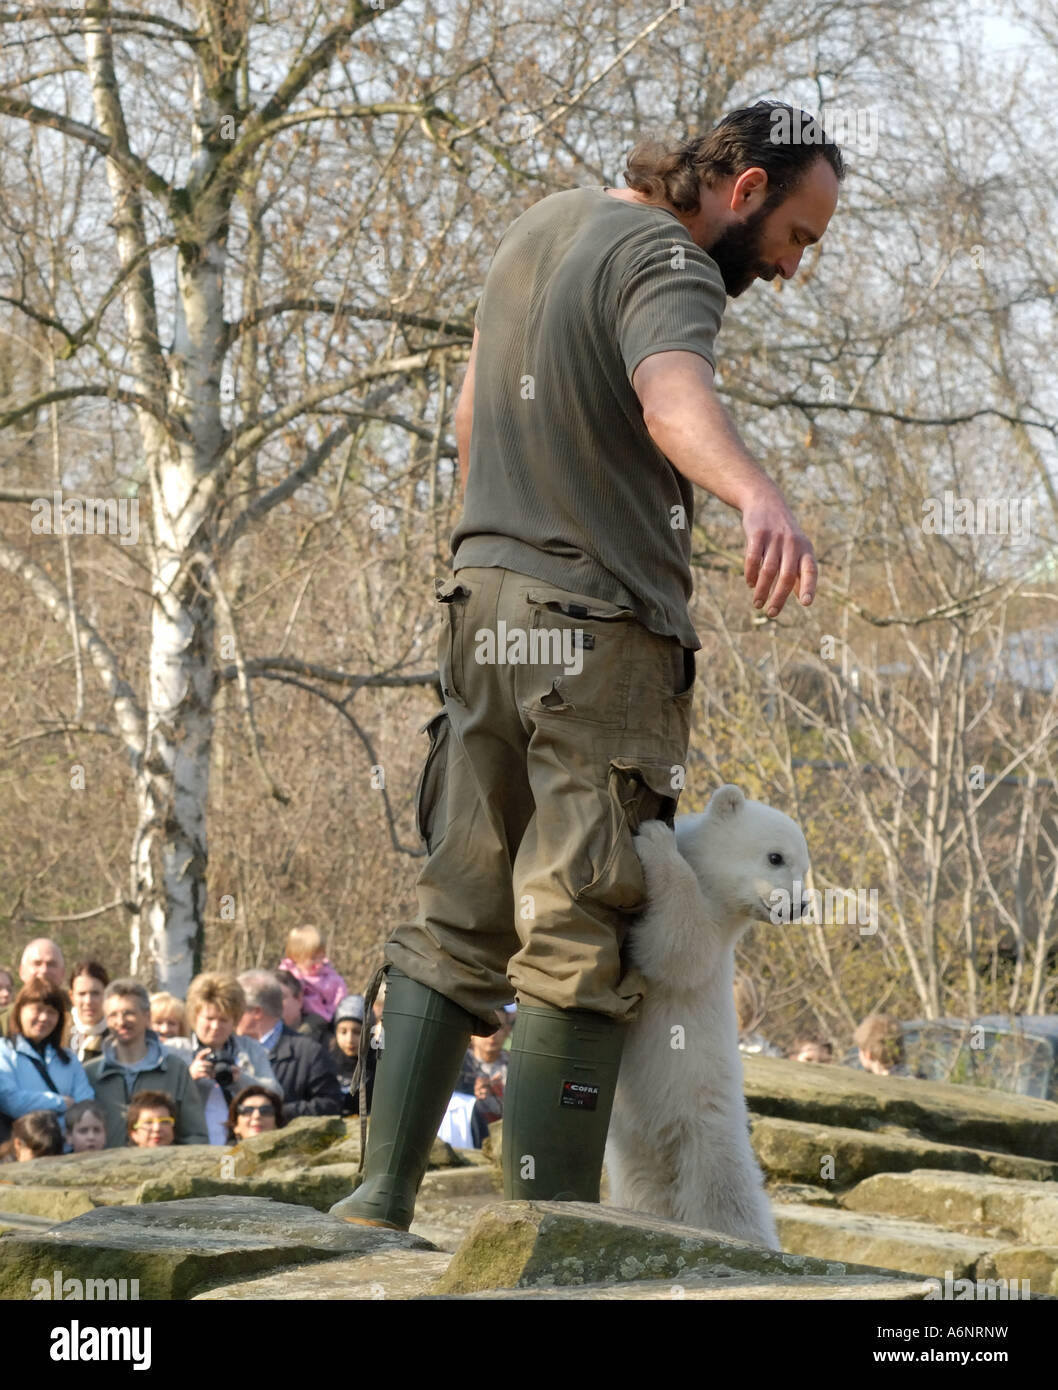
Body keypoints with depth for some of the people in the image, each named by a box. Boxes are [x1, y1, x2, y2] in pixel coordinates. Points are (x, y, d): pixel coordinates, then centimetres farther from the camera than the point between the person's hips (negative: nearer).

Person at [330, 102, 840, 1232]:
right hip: (600, 628, -8)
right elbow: (674, 397, -36)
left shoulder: (540, 226, 15)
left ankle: (381, 1197, 6)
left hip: (485, 601, 8)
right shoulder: (666, 263, -14)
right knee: (579, 944, -7)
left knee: (458, 923, 10)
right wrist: (759, 498, -55)